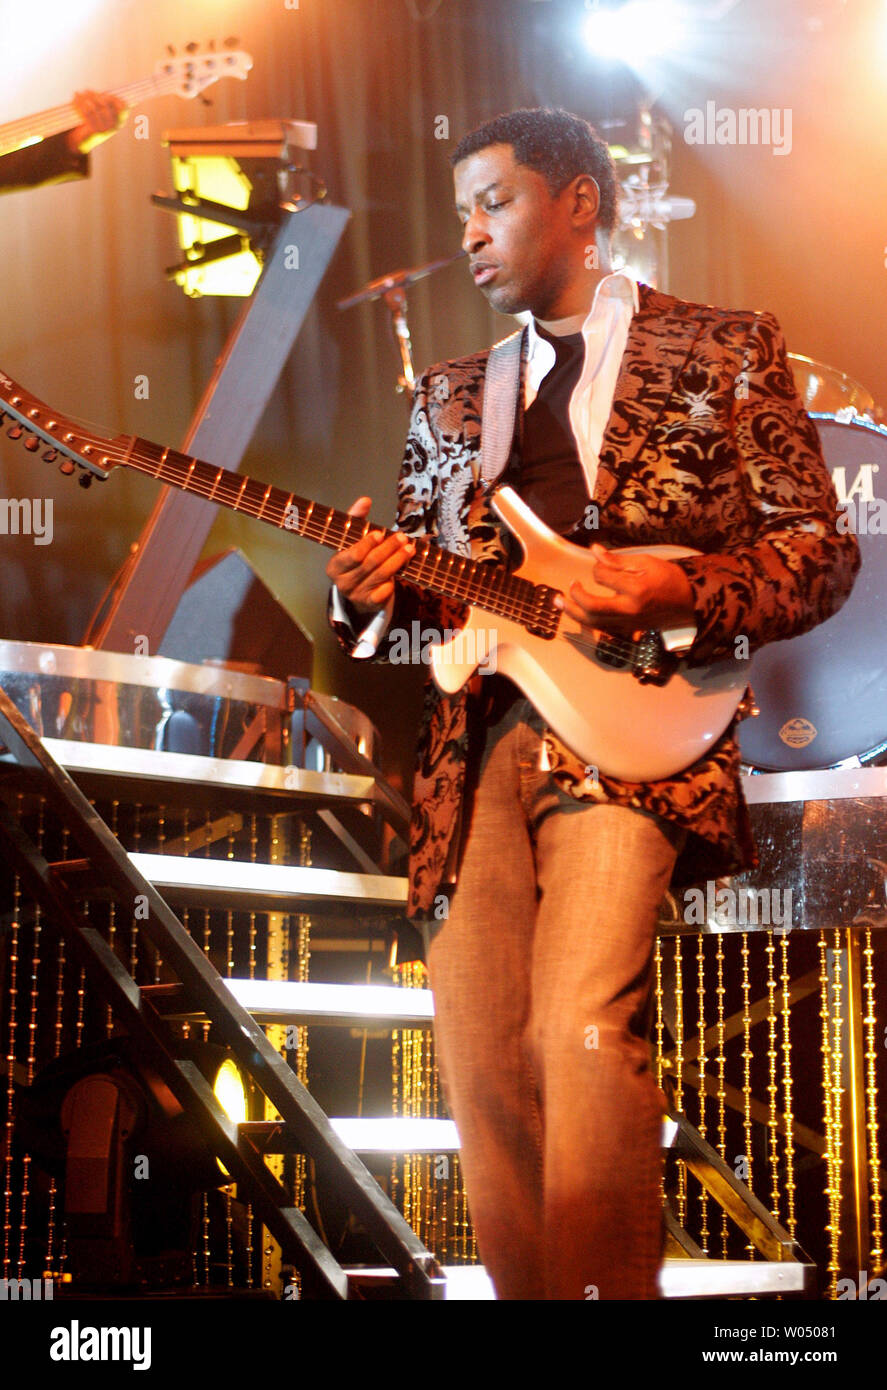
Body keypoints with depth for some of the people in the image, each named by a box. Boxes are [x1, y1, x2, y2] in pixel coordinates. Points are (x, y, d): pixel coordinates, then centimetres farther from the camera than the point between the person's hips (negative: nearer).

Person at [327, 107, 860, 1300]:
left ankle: (618, 1288, -12)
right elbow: (411, 573, 23)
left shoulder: (726, 352, 9)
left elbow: (822, 551, 4)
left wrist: (678, 593, -13)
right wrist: (371, 587, -2)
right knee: (484, 1066, -4)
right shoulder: (451, 393, 23)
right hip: (478, 744, 5)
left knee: (584, 1029, -25)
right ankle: (532, 1290, 12)